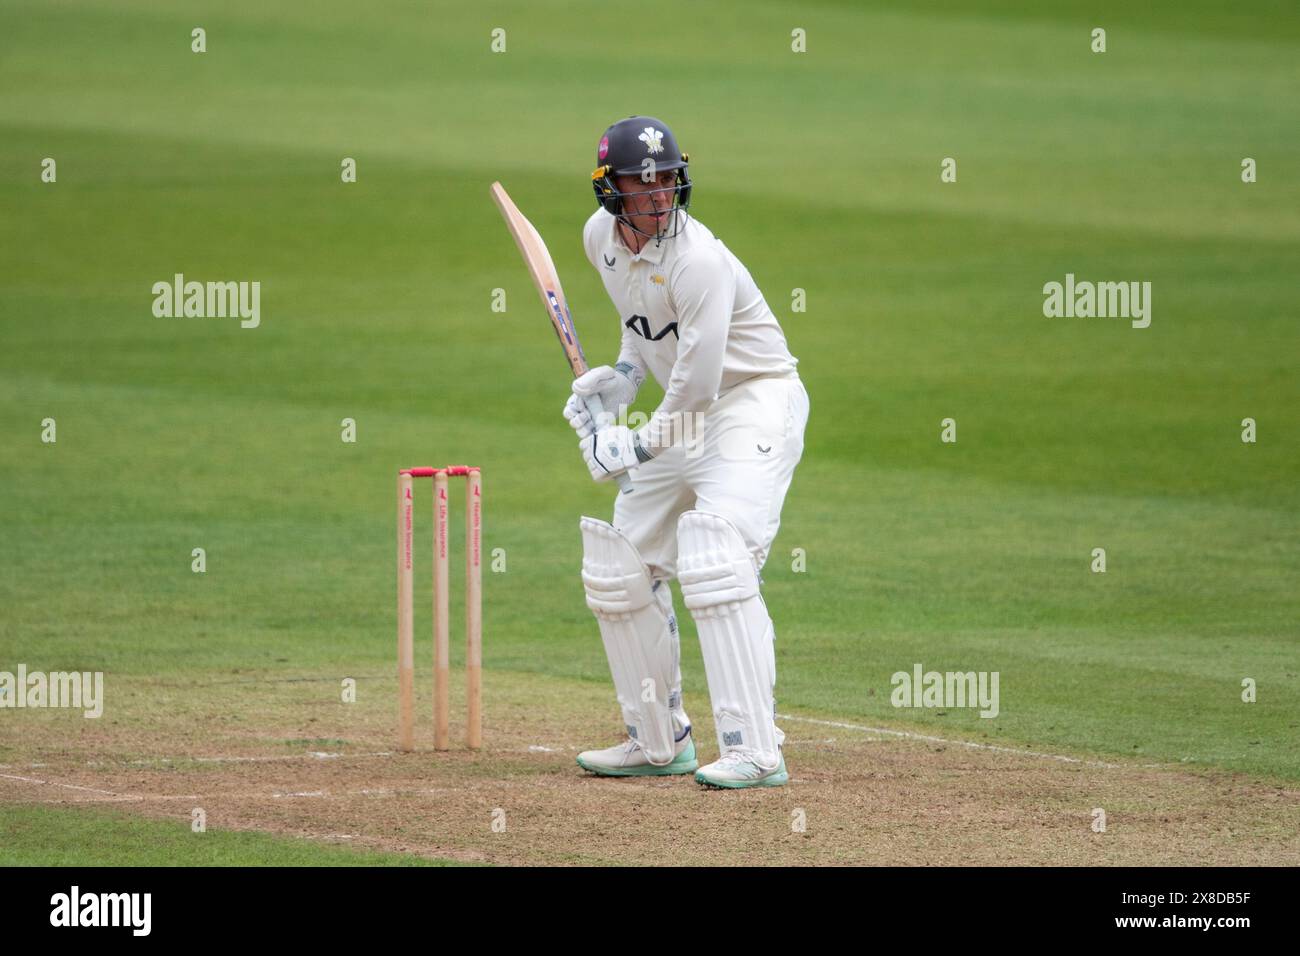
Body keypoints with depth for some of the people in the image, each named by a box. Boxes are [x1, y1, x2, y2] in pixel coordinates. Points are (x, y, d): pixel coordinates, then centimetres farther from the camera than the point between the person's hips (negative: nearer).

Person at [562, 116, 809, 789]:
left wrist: (637, 448, -14)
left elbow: (696, 388, -25)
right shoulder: (602, 237, -1)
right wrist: (622, 376, 4)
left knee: (715, 564, -26)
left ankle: (756, 752, -29)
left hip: (755, 400, -9)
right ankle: (659, 741, 24)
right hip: (681, 414, 9)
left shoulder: (698, 260, -27)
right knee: (618, 572, 11)